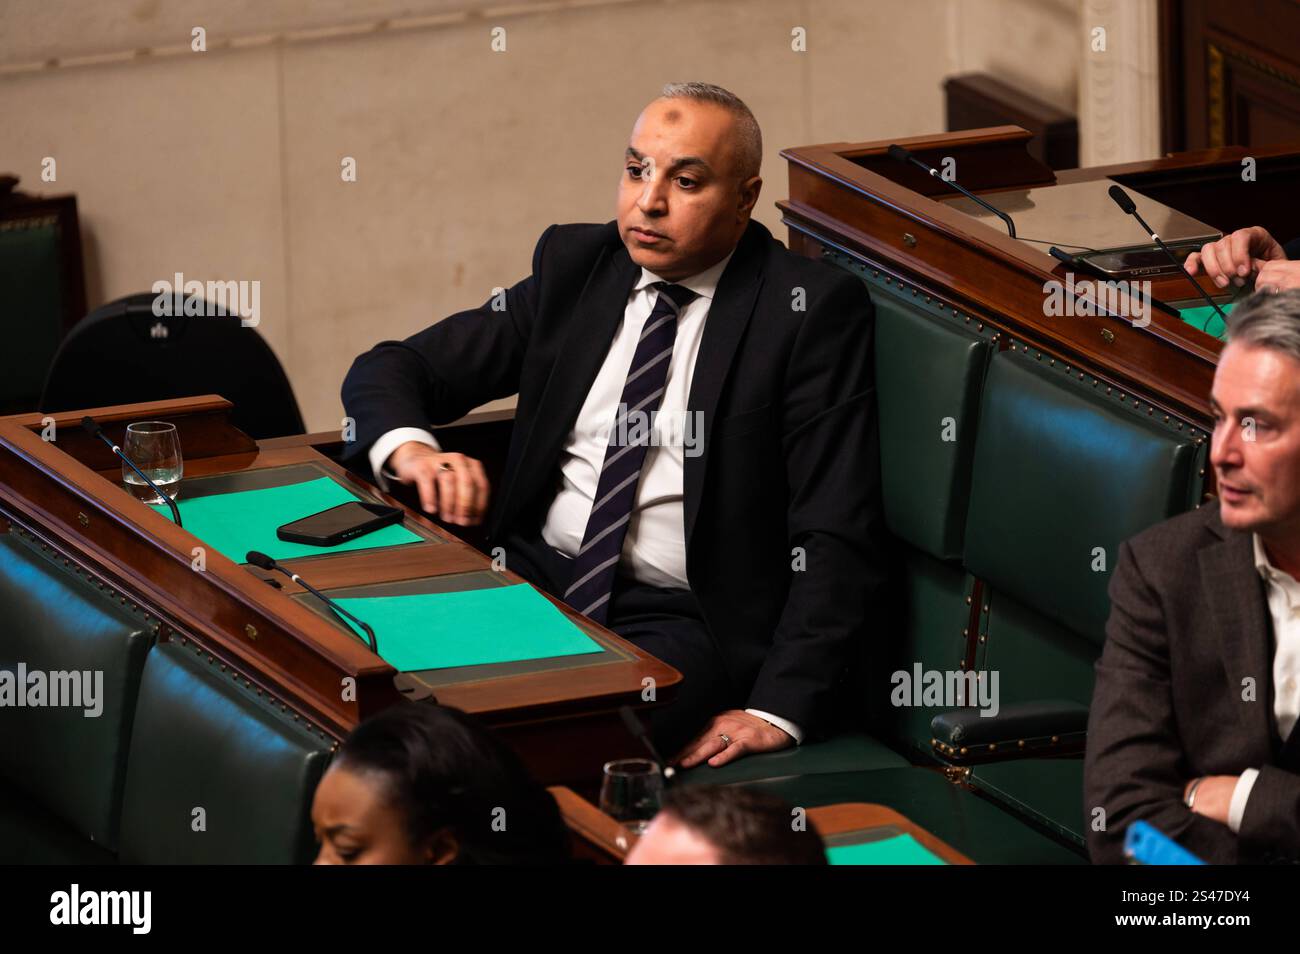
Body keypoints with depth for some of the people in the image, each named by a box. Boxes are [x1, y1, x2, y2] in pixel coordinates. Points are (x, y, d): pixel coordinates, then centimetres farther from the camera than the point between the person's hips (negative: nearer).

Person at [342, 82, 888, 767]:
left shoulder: (812, 310, -3)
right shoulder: (574, 266, 11)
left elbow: (837, 537, -7)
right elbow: (390, 371, 13)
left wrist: (779, 711, -18)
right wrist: (410, 449, -12)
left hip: (681, 623, -4)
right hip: (531, 579, 5)